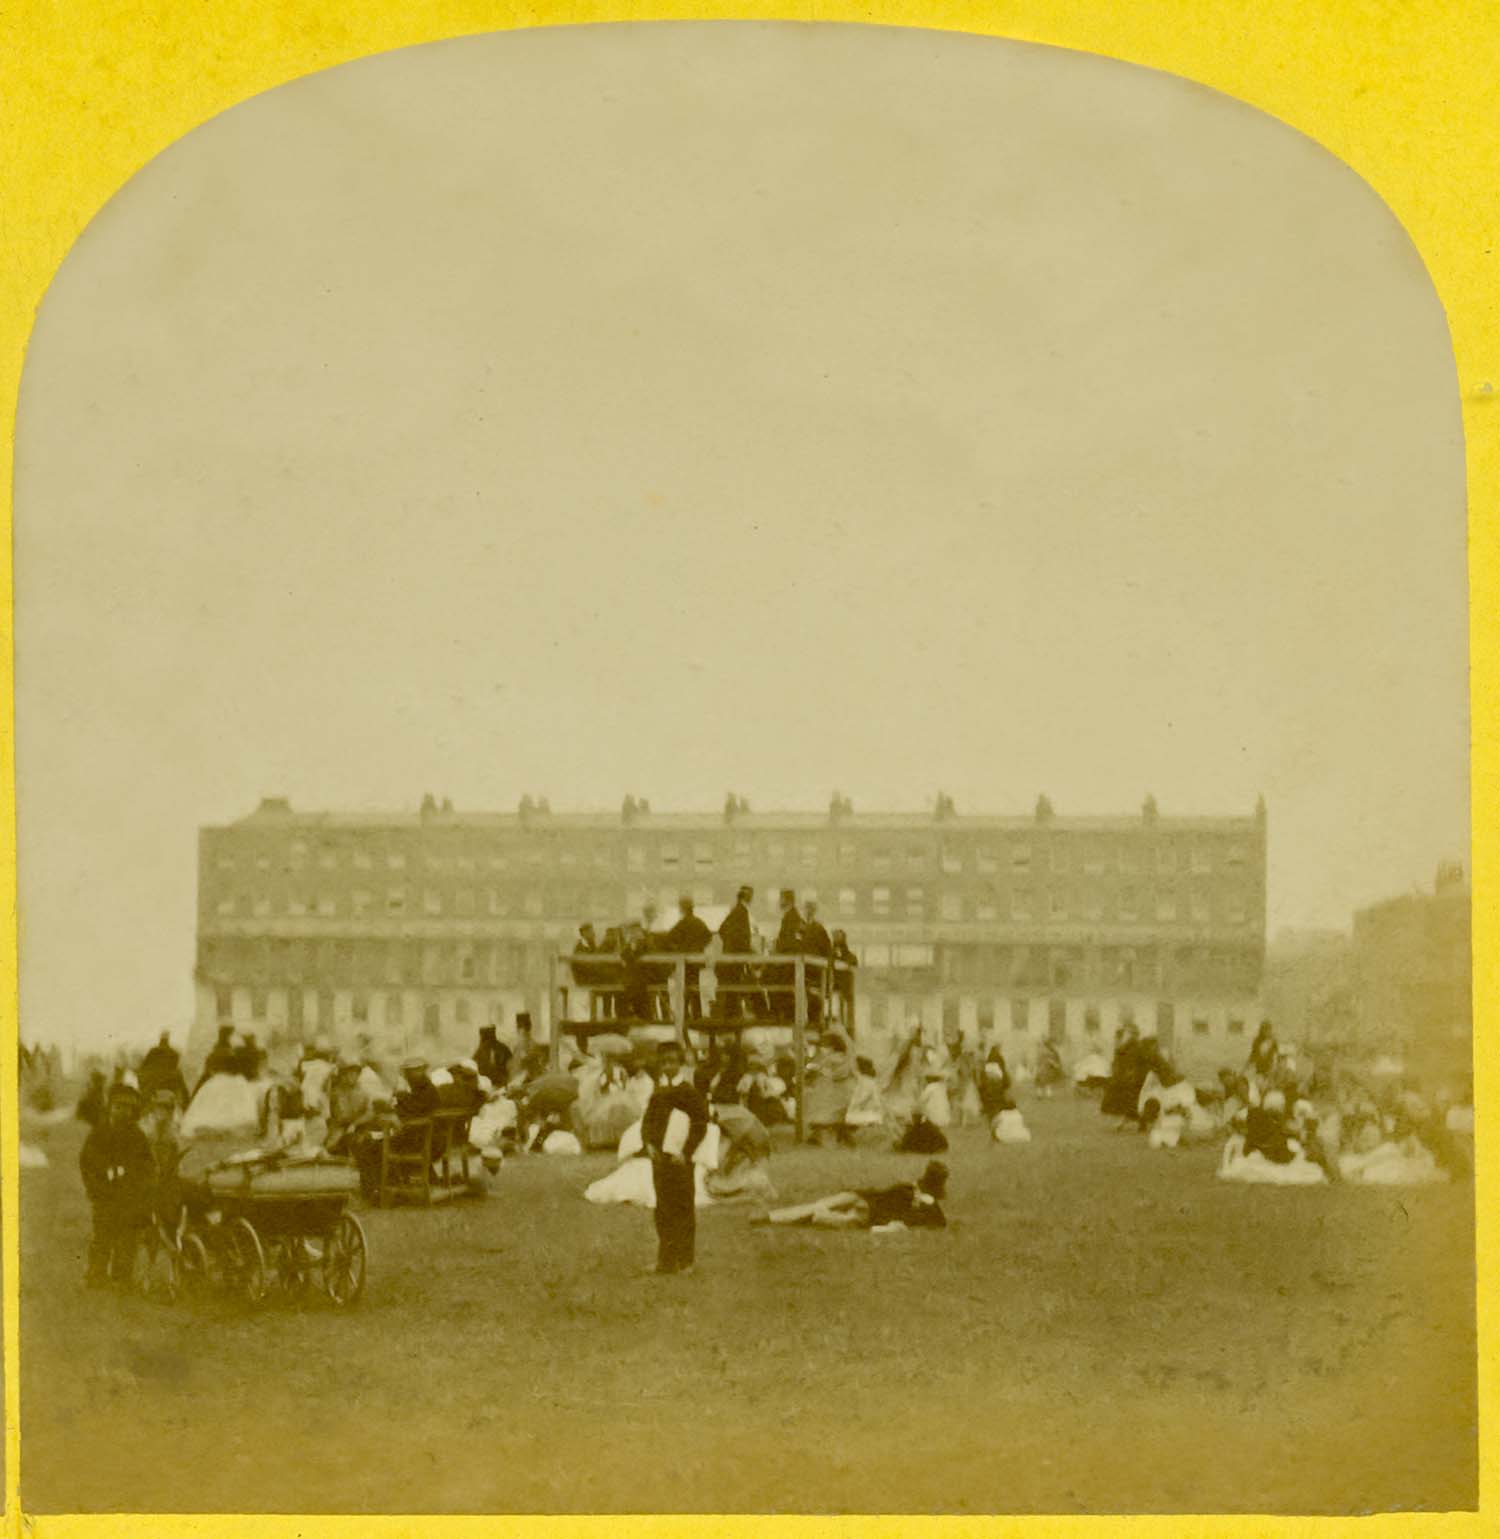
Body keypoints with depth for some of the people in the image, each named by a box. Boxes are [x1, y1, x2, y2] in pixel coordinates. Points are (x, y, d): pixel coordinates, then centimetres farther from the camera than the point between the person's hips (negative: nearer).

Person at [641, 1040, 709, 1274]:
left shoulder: (688, 1090, -4)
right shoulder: (658, 1091, 12)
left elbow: (700, 1123, -5)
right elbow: (647, 1120, 18)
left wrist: (686, 1152, -9)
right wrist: (649, 1143, 1)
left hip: (680, 1159, -5)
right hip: (660, 1158, 5)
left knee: (683, 1209, -1)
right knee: (663, 1210, 6)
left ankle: (686, 1260, 4)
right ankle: (667, 1260, 12)